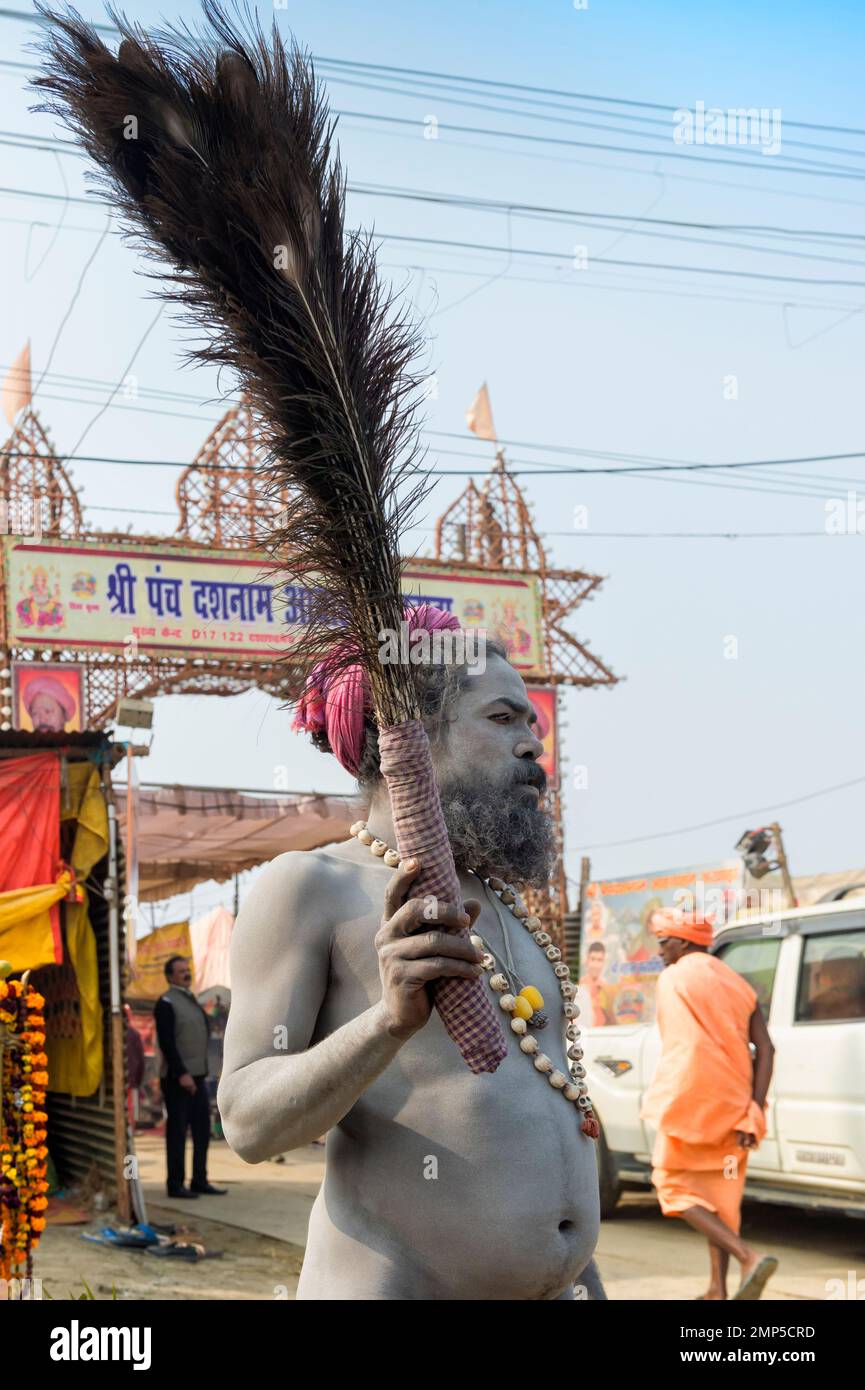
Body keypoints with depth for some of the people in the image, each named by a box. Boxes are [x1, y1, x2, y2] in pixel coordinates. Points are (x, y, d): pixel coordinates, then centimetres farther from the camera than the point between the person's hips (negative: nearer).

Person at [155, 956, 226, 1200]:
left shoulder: (192, 1001, 17)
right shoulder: (166, 1003, -9)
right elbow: (166, 1043, -17)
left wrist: (202, 1072, 17)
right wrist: (181, 1074, -23)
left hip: (196, 1076, 8)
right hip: (176, 1078, -8)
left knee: (202, 1130, 8)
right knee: (177, 1131, -3)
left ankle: (200, 1181, 14)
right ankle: (175, 1185, 2)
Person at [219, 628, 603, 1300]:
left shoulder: (502, 909, 16)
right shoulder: (308, 886, -6)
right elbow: (251, 1124, -15)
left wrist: (584, 1279, 16)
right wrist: (391, 1020, -29)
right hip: (389, 1282, -6)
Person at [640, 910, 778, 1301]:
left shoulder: (672, 979, -5)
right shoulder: (737, 985, 10)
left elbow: (675, 1041, -3)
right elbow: (764, 1049, 0)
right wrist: (754, 1112, -4)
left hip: (687, 1100, -6)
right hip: (731, 1104, 6)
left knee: (674, 1186, 3)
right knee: (720, 1193, 16)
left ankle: (749, 1257, -14)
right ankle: (717, 1289, 13)